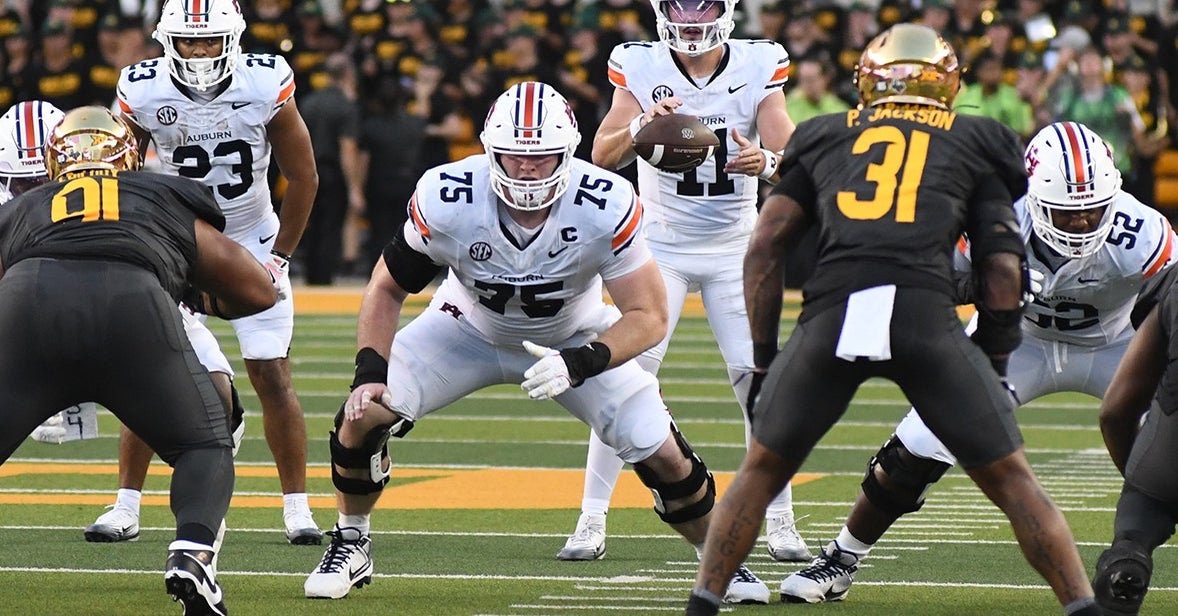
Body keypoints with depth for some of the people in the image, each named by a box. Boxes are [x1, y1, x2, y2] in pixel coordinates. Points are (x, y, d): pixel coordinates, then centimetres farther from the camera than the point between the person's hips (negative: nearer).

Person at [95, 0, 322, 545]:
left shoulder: (266, 86, -18)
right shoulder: (142, 93, -16)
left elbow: (302, 179, -5)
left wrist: (279, 258, -5)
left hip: (252, 244, -1)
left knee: (272, 378, -7)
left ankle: (297, 507, 2)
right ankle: (126, 503, 7)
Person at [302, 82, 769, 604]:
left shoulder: (607, 207, -33)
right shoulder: (445, 201, -31)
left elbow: (649, 316, -26)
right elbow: (387, 289, -13)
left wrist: (579, 364, -42)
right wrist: (369, 373, -25)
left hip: (575, 339, 0)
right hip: (469, 329, 1)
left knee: (663, 455, -12)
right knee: (365, 415, -17)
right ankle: (350, 546, 9)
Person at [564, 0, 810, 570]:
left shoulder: (757, 66, -7)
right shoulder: (640, 67, -9)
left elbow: (792, 154, -14)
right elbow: (602, 155, -18)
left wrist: (766, 160, -37)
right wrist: (641, 127, -38)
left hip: (734, 247, 1)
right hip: (661, 243, -1)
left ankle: (780, 521, 5)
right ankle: (592, 518, -5)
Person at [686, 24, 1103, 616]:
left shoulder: (823, 137, 26)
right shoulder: (974, 143, 23)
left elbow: (765, 245, 19)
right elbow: (1002, 267, 15)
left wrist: (763, 359, 23)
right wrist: (992, 364, 22)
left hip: (830, 318, 1)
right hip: (927, 316, -1)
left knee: (761, 470, 21)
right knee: (1010, 478, 11)